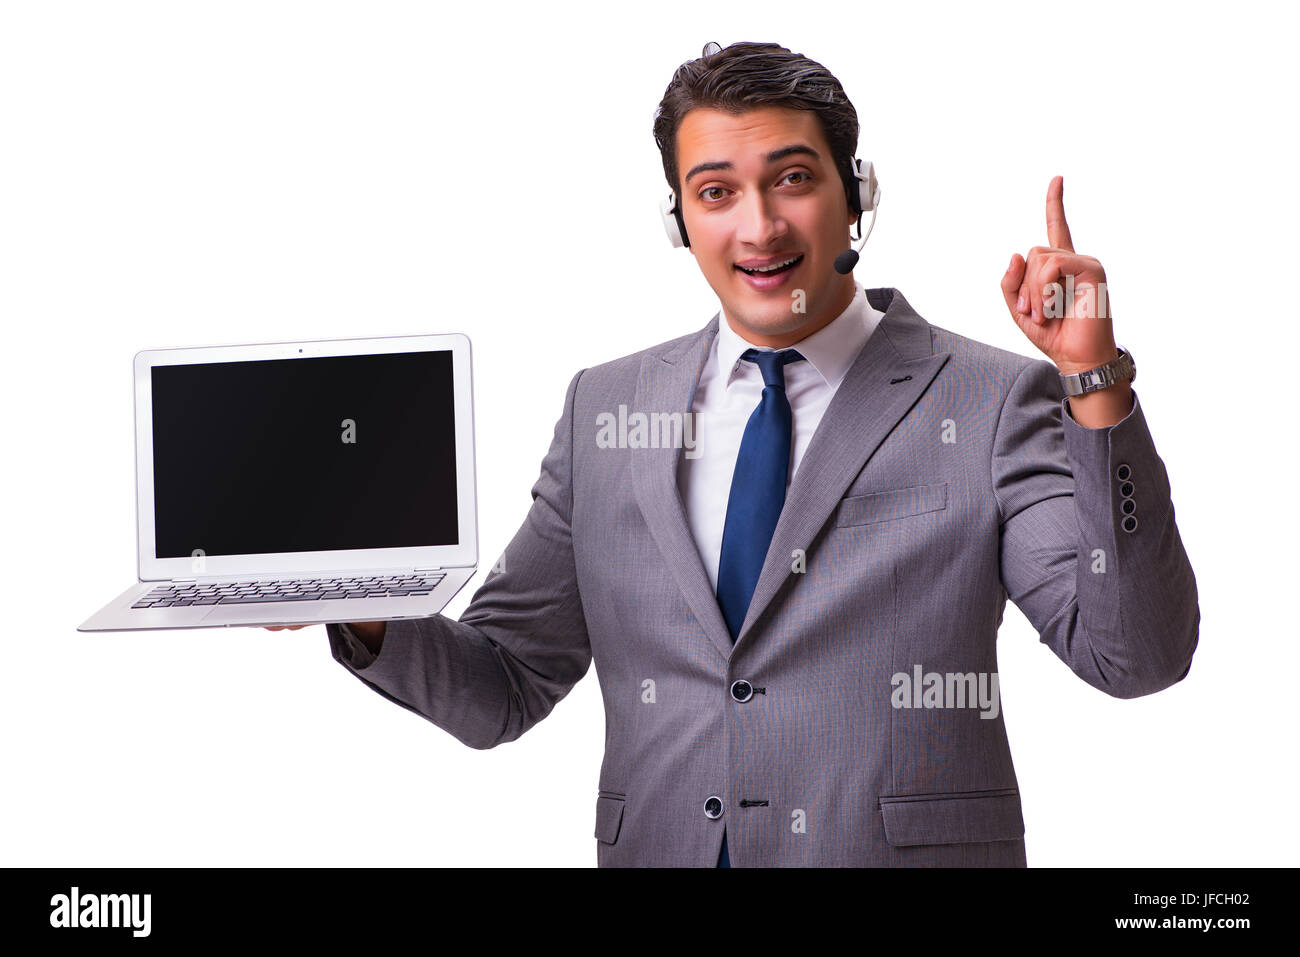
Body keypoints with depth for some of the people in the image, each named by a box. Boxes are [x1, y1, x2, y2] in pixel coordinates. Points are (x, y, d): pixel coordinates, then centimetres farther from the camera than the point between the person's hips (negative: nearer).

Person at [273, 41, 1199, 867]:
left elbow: (1137, 655, -11)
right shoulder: (603, 409, 8)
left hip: (900, 849, -2)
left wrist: (1095, 382, -18)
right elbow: (505, 688, 11)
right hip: (654, 845, 3)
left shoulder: (991, 401, -2)